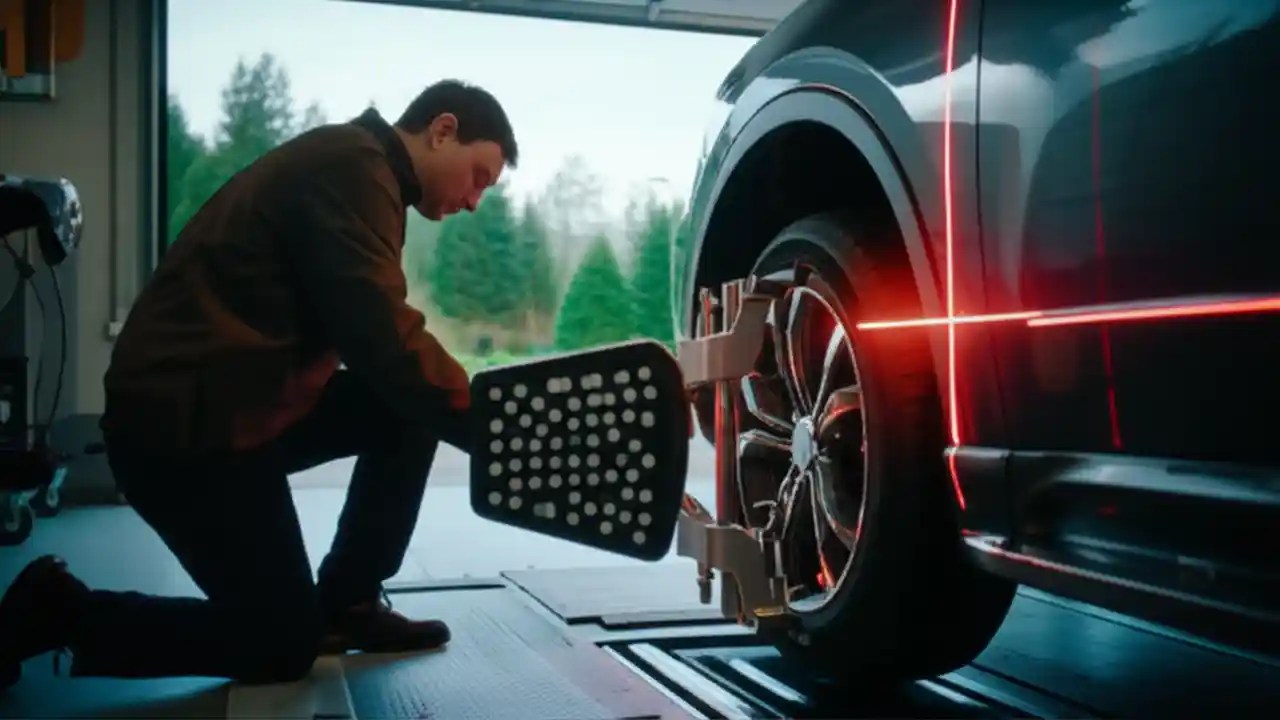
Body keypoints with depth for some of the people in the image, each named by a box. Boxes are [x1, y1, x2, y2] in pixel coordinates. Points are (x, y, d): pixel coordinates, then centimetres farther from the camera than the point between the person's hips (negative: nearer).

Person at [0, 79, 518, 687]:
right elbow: (387, 345, -24)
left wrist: (481, 415, 8)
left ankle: (345, 603, 13)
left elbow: (370, 340, 16)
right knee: (281, 647, 1)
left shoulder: (349, 165, 16)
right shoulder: (351, 163, -15)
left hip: (239, 407, 10)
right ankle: (62, 612, 9)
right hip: (183, 426, -10)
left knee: (411, 407, 6)